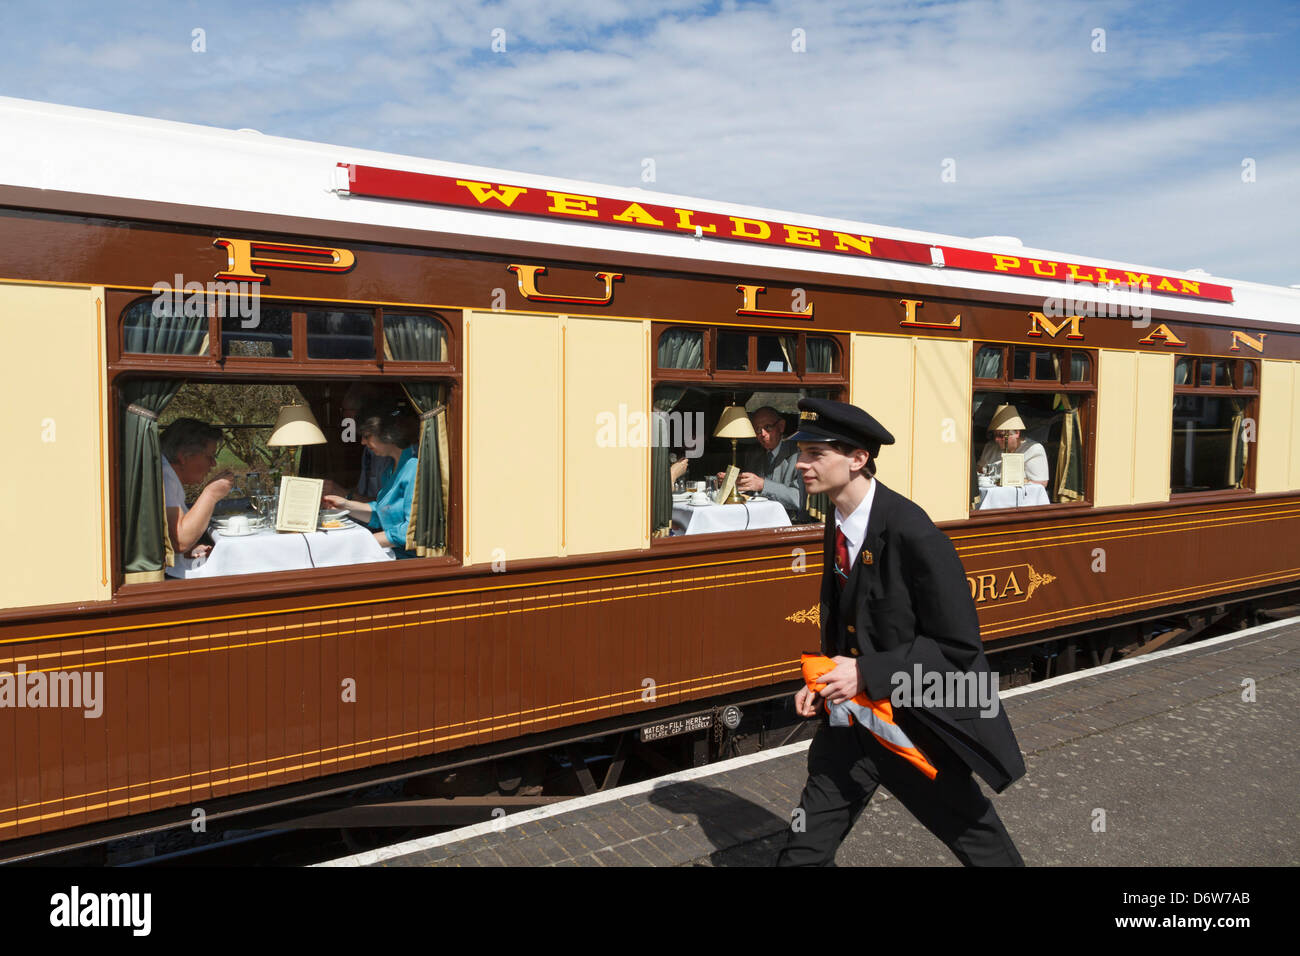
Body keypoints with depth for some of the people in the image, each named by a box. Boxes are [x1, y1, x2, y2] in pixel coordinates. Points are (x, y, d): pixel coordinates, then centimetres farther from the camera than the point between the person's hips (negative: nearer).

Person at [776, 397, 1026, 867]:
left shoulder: (914, 536, -25)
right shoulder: (839, 523, 0)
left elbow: (959, 647, -21)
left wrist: (867, 673, -26)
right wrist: (827, 679, -2)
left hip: (920, 717, -6)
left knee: (972, 833, 19)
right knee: (805, 848, 8)